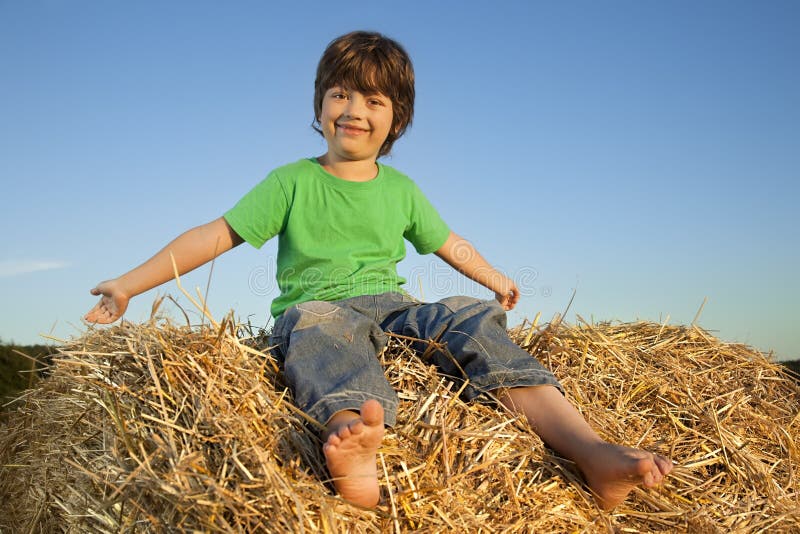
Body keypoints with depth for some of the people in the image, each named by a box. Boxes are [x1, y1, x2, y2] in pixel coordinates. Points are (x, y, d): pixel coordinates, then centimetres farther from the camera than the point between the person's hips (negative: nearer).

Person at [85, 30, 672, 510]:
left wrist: (498, 282, 40)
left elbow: (449, 243, 32)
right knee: (321, 323, -39)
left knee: (472, 317, -25)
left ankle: (591, 451, -43)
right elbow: (218, 235, 3)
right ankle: (353, 442, -74)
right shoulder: (292, 182, 7)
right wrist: (129, 284, -3)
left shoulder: (401, 190, 18)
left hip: (391, 306, 3)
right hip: (315, 307, -3)